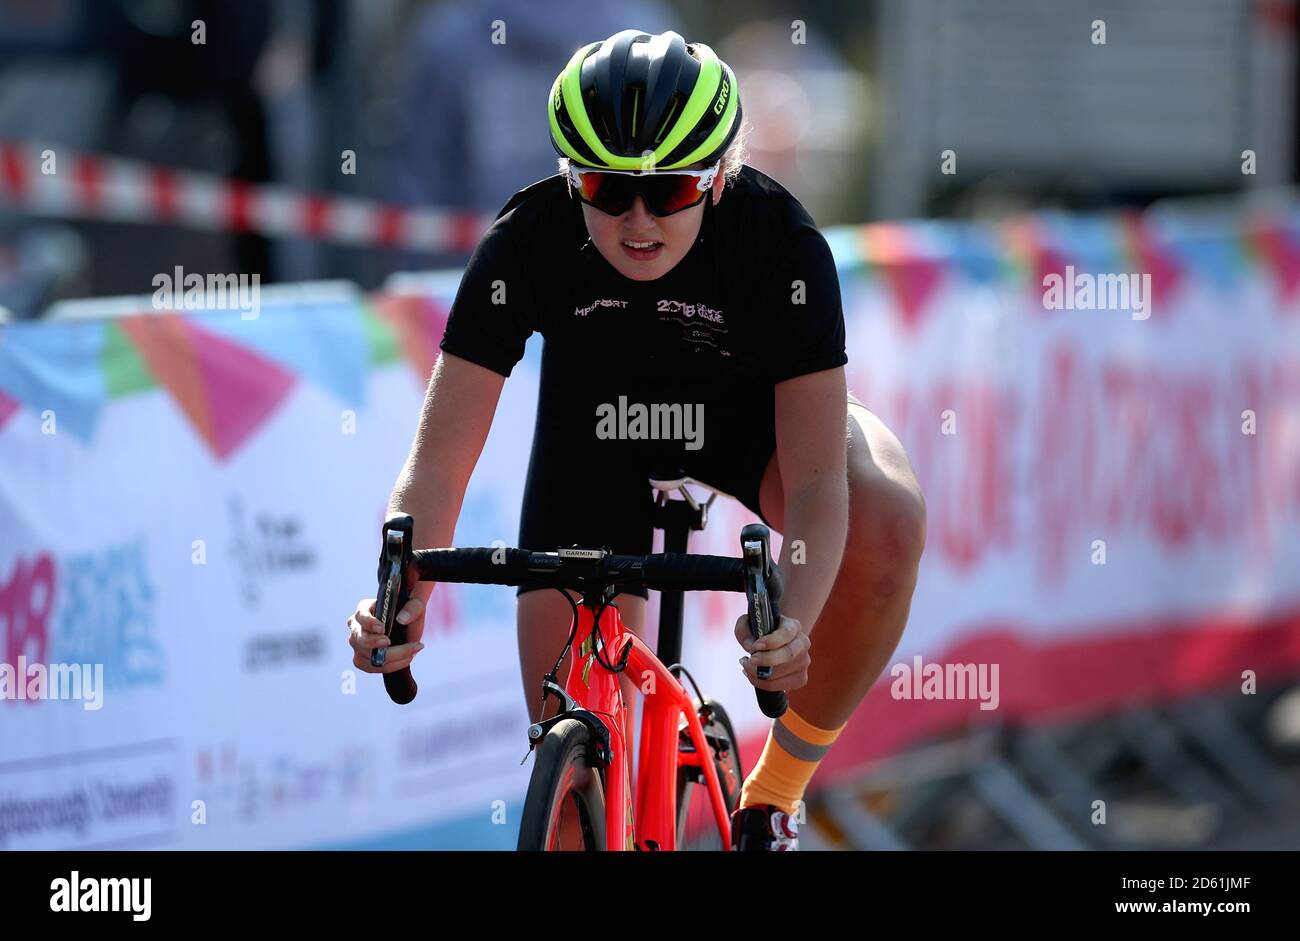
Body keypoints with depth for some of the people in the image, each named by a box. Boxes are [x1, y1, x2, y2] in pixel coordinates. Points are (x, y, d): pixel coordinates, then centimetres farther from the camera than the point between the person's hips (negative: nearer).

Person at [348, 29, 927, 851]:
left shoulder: (781, 240, -35)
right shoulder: (528, 242, -33)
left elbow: (816, 482, -38)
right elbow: (439, 460, -32)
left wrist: (792, 625, -56)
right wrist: (401, 597, -52)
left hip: (748, 408, -1)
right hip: (596, 416, 1)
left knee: (886, 521, -35)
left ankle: (775, 791, -14)